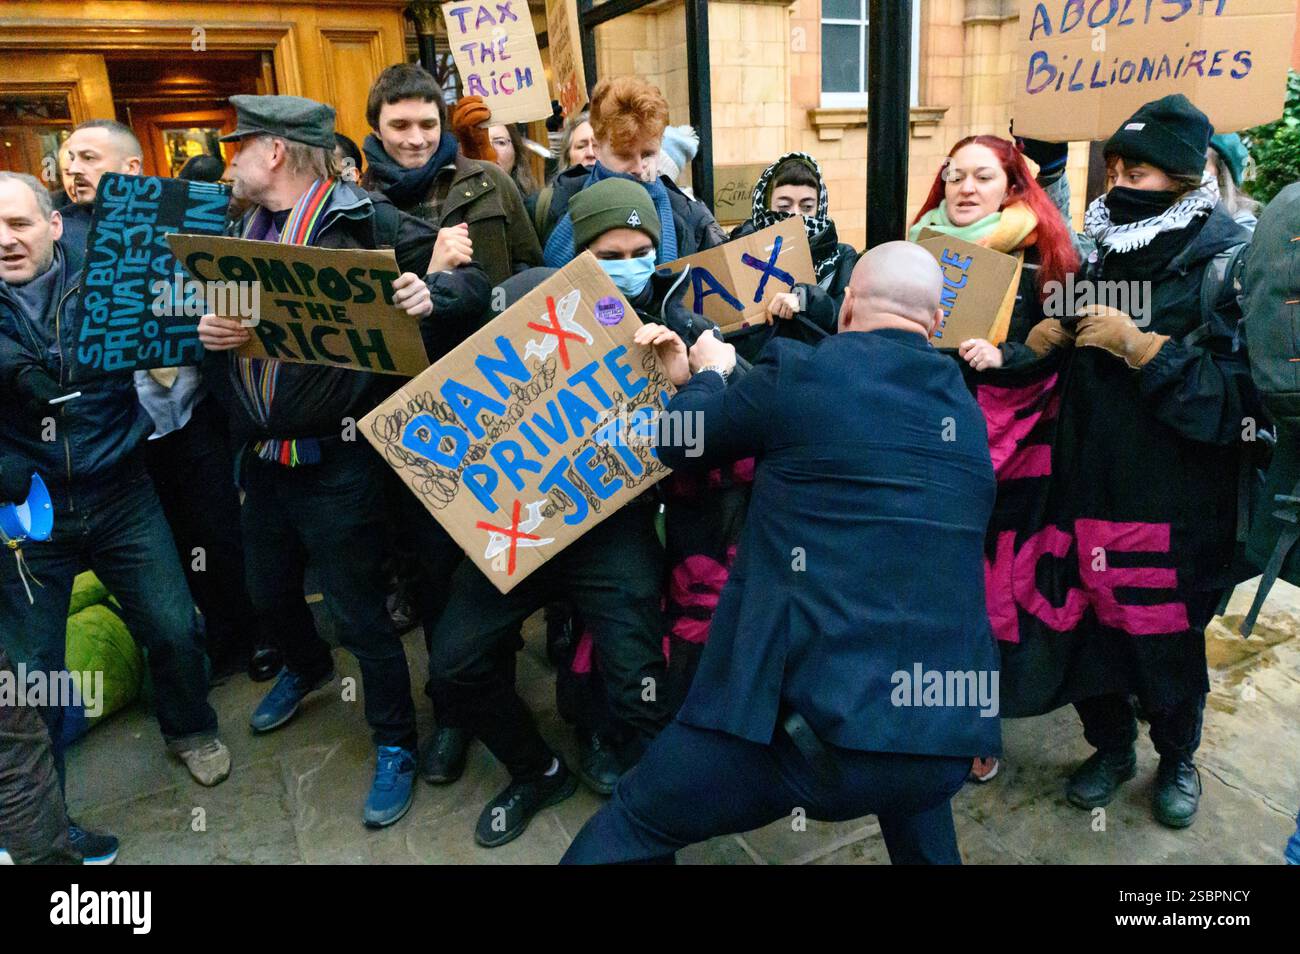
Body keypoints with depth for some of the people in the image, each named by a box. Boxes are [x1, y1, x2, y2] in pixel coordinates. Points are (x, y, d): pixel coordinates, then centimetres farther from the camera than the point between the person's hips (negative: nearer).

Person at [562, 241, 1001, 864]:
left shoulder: (802, 371, -5)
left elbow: (679, 443, 9)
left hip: (813, 714, -5)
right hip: (947, 734, 6)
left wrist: (708, 373, 28)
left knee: (632, 823, 16)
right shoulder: (965, 409, 13)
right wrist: (735, 384, 33)